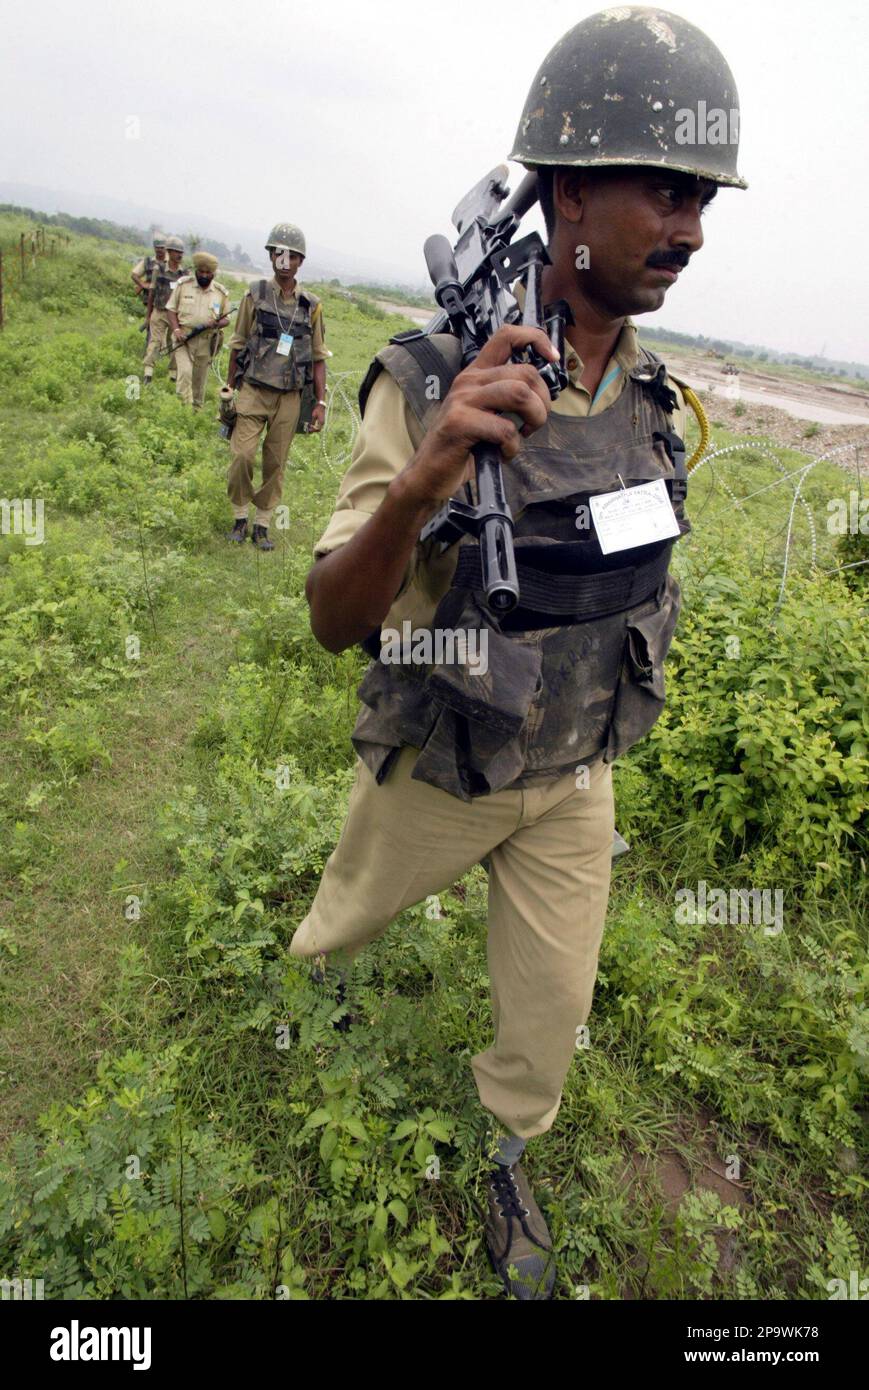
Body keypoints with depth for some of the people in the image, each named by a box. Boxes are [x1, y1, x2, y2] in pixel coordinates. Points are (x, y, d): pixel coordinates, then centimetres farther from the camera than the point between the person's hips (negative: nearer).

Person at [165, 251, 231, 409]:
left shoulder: (221, 292, 4)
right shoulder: (182, 284, 0)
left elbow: (226, 318, 10)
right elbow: (171, 309, 3)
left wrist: (218, 323, -14)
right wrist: (176, 329, -14)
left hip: (206, 342, 2)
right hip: (183, 338, -2)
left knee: (200, 381, 10)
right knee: (185, 372, -21)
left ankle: (197, 411, 24)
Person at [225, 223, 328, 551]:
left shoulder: (311, 306, 6)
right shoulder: (255, 295, 3)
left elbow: (318, 357, 9)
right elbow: (238, 345, 8)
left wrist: (320, 403, 3)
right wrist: (228, 389, 9)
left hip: (290, 398, 1)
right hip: (253, 391, -1)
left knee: (276, 463, 4)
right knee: (241, 455, -10)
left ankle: (262, 524, 14)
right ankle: (239, 518, 8)